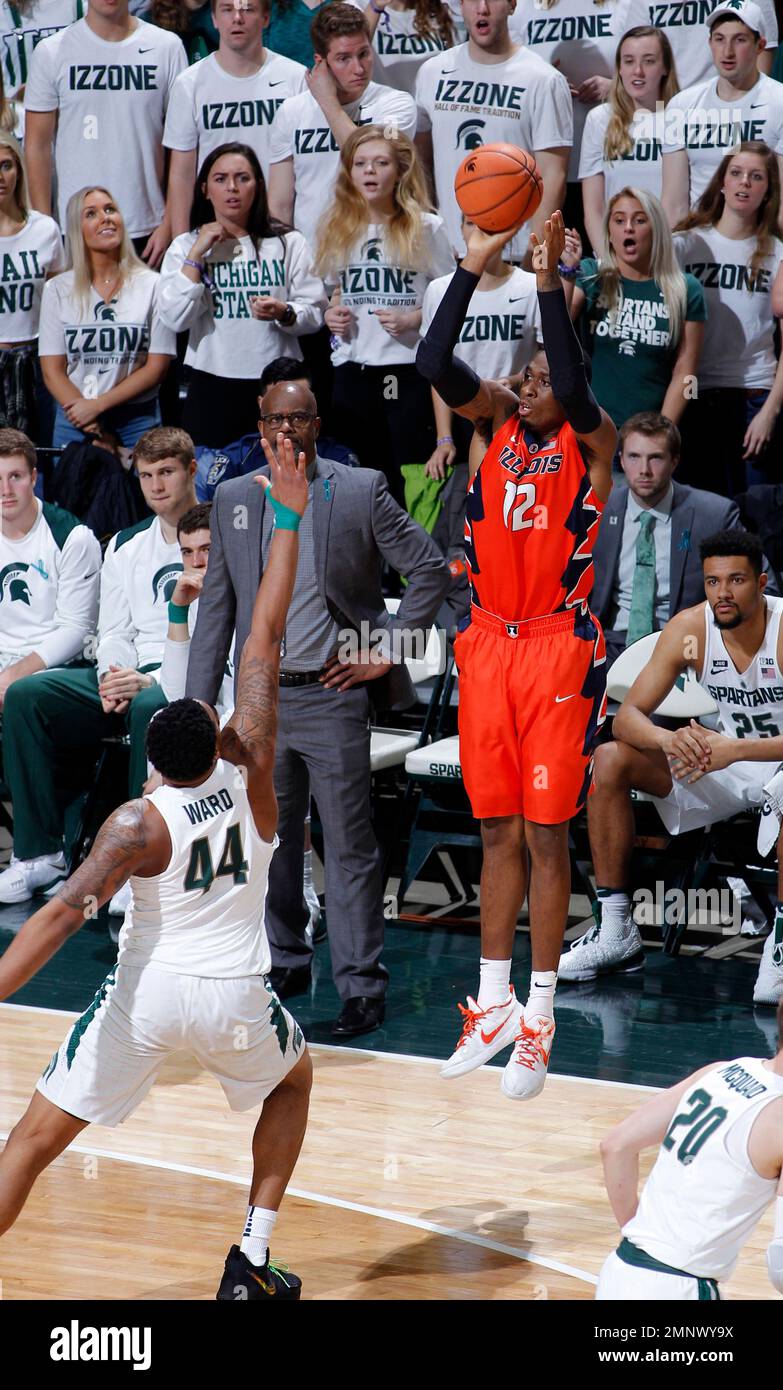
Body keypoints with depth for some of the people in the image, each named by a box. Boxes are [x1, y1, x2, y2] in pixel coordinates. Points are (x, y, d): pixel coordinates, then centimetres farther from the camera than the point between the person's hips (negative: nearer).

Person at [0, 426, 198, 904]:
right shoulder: (126, 546, 17)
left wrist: (152, 680, -19)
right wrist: (113, 675, -6)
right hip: (134, 673, 6)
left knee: (150, 707, -41)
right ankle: (40, 852, -14)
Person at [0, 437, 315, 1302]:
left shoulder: (139, 825, -14)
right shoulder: (249, 772, -8)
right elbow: (265, 643, -4)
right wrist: (288, 520, -1)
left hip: (145, 994, -2)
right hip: (233, 995, 2)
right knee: (294, 1081, 32)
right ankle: (250, 1264, 24)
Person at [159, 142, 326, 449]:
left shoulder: (288, 242, 7)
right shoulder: (185, 246, 8)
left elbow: (315, 313, 3)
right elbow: (175, 318, -5)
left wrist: (284, 314, -18)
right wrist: (197, 253, -7)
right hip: (212, 388, 0)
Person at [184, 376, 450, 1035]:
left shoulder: (361, 491, -3)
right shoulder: (233, 500, 8)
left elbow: (431, 568, -3)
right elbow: (216, 609, 11)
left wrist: (386, 650, -7)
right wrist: (198, 704, 6)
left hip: (332, 695, -4)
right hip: (261, 697, 4)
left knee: (349, 846, -3)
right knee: (270, 841, 11)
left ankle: (361, 985, 1)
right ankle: (285, 962, 25)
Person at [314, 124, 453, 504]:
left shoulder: (425, 228, -3)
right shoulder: (337, 230, 10)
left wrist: (412, 320, -18)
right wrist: (331, 315, 3)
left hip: (409, 369, -5)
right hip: (352, 370, 5)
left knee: (412, 482, -6)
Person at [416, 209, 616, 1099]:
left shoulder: (591, 440, -5)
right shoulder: (497, 420, 7)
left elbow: (575, 388, -27)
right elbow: (434, 364, -9)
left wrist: (550, 283, -33)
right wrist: (473, 267, -19)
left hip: (557, 650, -5)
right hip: (488, 644, 5)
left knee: (545, 834, -2)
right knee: (497, 831, 10)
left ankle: (540, 1017, 5)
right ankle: (494, 1003, 18)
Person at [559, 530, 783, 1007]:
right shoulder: (689, 629, -10)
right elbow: (628, 715, -11)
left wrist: (736, 749, -41)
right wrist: (668, 739, -34)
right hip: (727, 760, 5)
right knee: (610, 760, -12)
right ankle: (616, 930, -8)